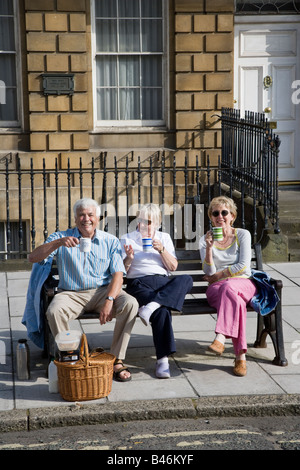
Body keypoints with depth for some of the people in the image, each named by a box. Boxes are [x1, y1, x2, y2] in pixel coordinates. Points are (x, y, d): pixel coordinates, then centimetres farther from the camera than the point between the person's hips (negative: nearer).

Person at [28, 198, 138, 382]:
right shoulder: (62, 237, 6)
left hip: (103, 291, 1)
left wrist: (109, 300, -21)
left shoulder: (110, 241, 8)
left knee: (130, 304, -28)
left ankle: (117, 360, -19)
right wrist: (59, 243, -23)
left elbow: (118, 274, -3)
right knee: (54, 311, -33)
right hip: (72, 293, -1)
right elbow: (33, 258, -7)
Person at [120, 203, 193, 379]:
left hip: (164, 282, 4)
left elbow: (173, 267, 12)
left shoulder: (164, 238, 22)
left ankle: (152, 306, -46)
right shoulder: (127, 239, 16)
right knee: (162, 311, -34)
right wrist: (129, 259, -10)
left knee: (186, 279, -32)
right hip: (139, 284, -3)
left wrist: (161, 249, -3)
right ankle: (163, 359, -36)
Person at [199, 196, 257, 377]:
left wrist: (219, 275, -1)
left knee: (228, 287, -39)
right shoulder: (206, 239, 9)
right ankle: (241, 356, -42)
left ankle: (221, 337, -49)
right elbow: (209, 273, 0)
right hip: (217, 289, 1)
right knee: (235, 299, -36)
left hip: (243, 284, 0)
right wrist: (209, 248, -13)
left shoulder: (243, 234, 7)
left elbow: (243, 266, -3)